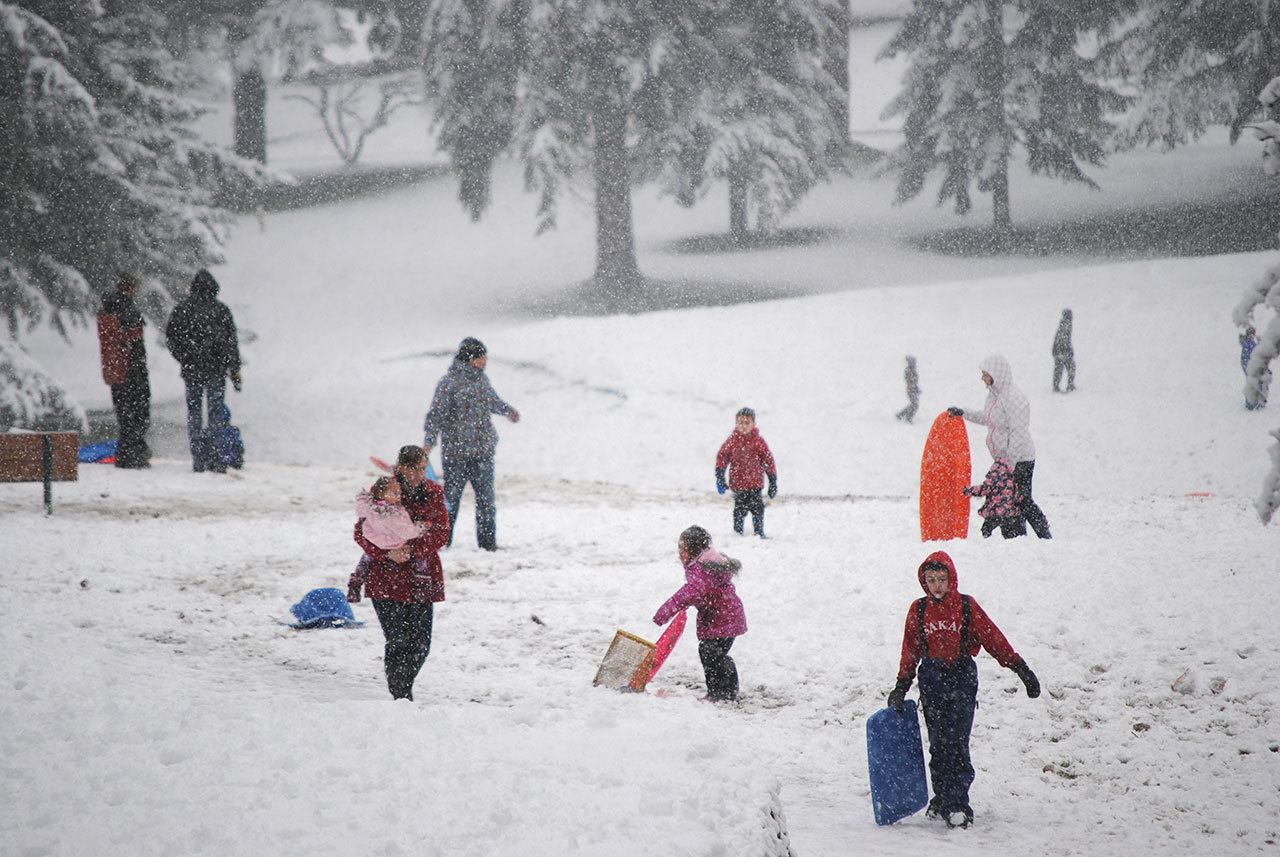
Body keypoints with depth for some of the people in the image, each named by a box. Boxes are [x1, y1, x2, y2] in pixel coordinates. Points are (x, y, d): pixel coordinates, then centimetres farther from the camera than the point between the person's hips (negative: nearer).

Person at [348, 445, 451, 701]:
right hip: (386, 579, -3)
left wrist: (412, 548, -17)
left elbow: (441, 533, -2)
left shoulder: (434, 493, 5)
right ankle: (400, 697, 6)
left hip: (421, 579, 3)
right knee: (398, 642, -9)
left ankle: (405, 688, 26)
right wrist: (388, 553, -20)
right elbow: (362, 532, -4)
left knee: (420, 645, 1)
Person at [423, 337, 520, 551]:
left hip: (483, 452, 6)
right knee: (451, 496, 0)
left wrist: (508, 410, 41)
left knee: (486, 497, 4)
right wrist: (429, 441, -21)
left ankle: (487, 541, 11)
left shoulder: (481, 378, 10)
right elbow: (436, 414, -12)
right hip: (456, 452, -6)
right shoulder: (449, 383, -11)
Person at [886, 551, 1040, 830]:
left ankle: (957, 805, -11)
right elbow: (911, 650, 14)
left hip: (962, 675, -3)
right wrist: (901, 686, 13)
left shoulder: (967, 606, -1)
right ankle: (942, 797, 17)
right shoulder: (918, 609, 6)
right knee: (938, 743, 4)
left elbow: (992, 637, 1)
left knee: (956, 743, -11)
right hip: (931, 679, 3)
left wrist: (1019, 667, 0)